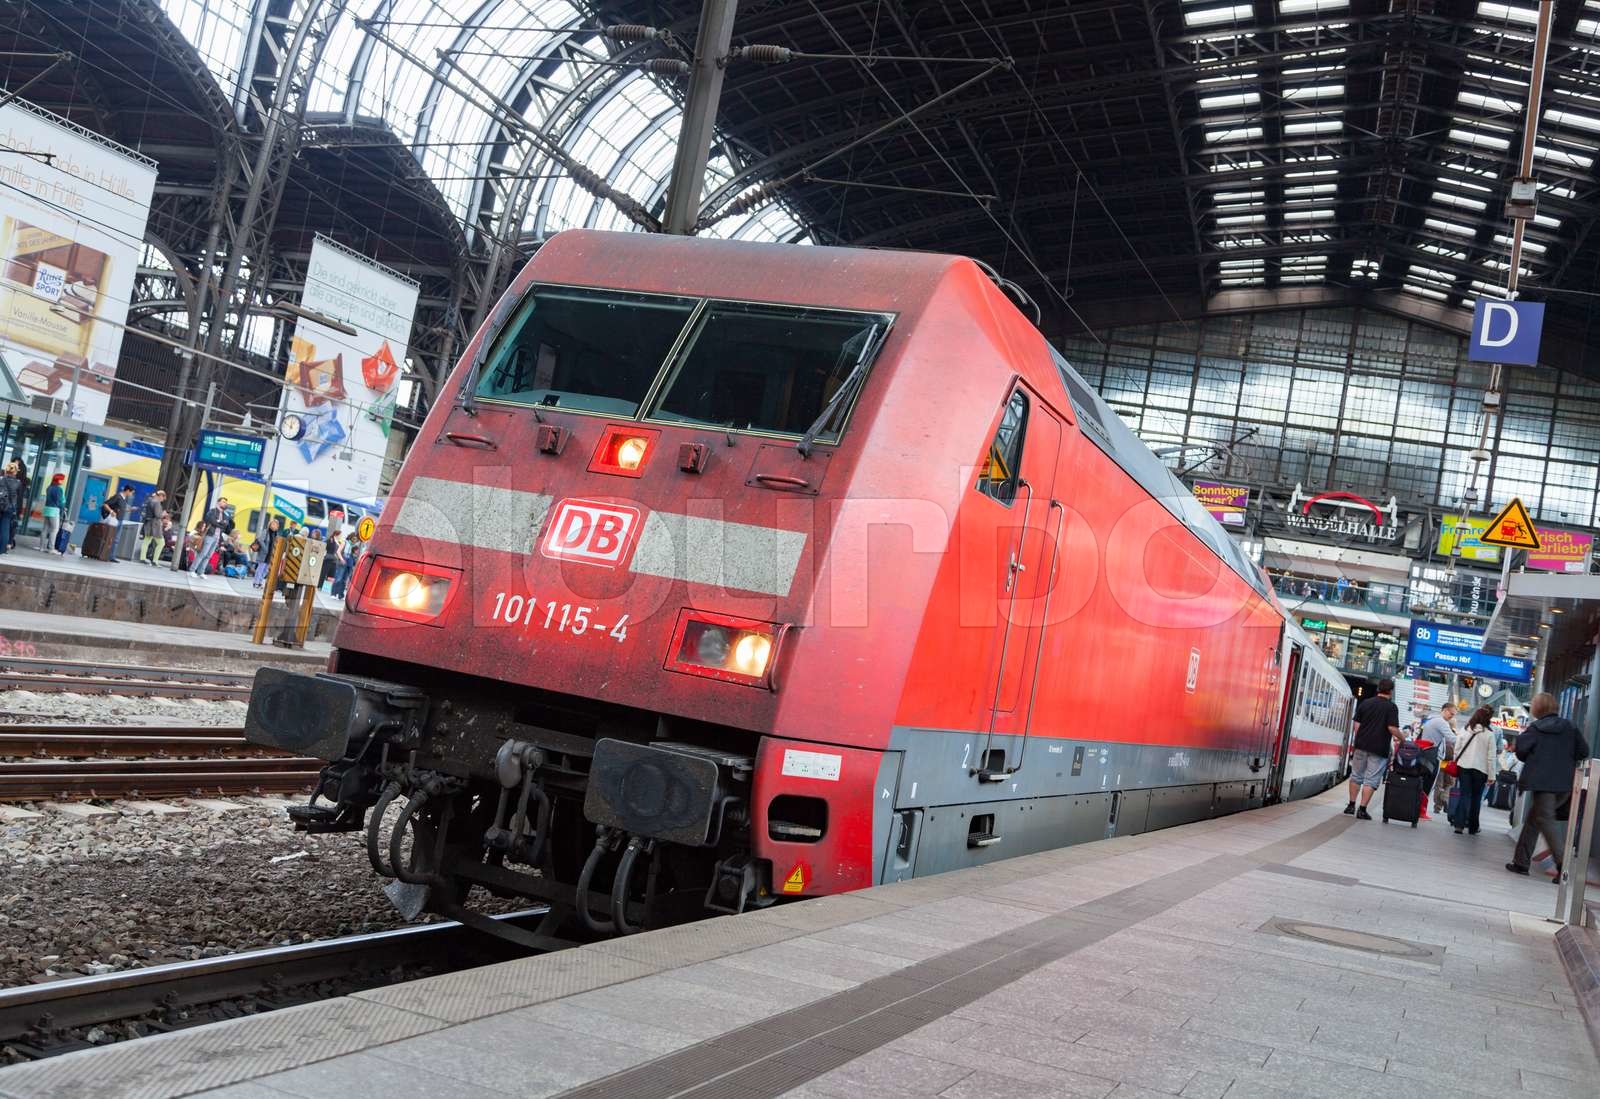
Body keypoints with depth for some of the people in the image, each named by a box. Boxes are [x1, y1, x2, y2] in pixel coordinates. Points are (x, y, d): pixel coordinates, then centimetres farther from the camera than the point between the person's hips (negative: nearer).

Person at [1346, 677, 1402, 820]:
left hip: (1361, 745, 4)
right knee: (1371, 780, -1)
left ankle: (1351, 805, 18)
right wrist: (1400, 738, 3)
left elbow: (1356, 724, 6)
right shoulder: (1391, 707, -8)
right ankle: (1362, 810, -4)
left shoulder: (1365, 703, 7)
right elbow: (1392, 728, -15)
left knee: (1356, 775, 16)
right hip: (1379, 749, -4)